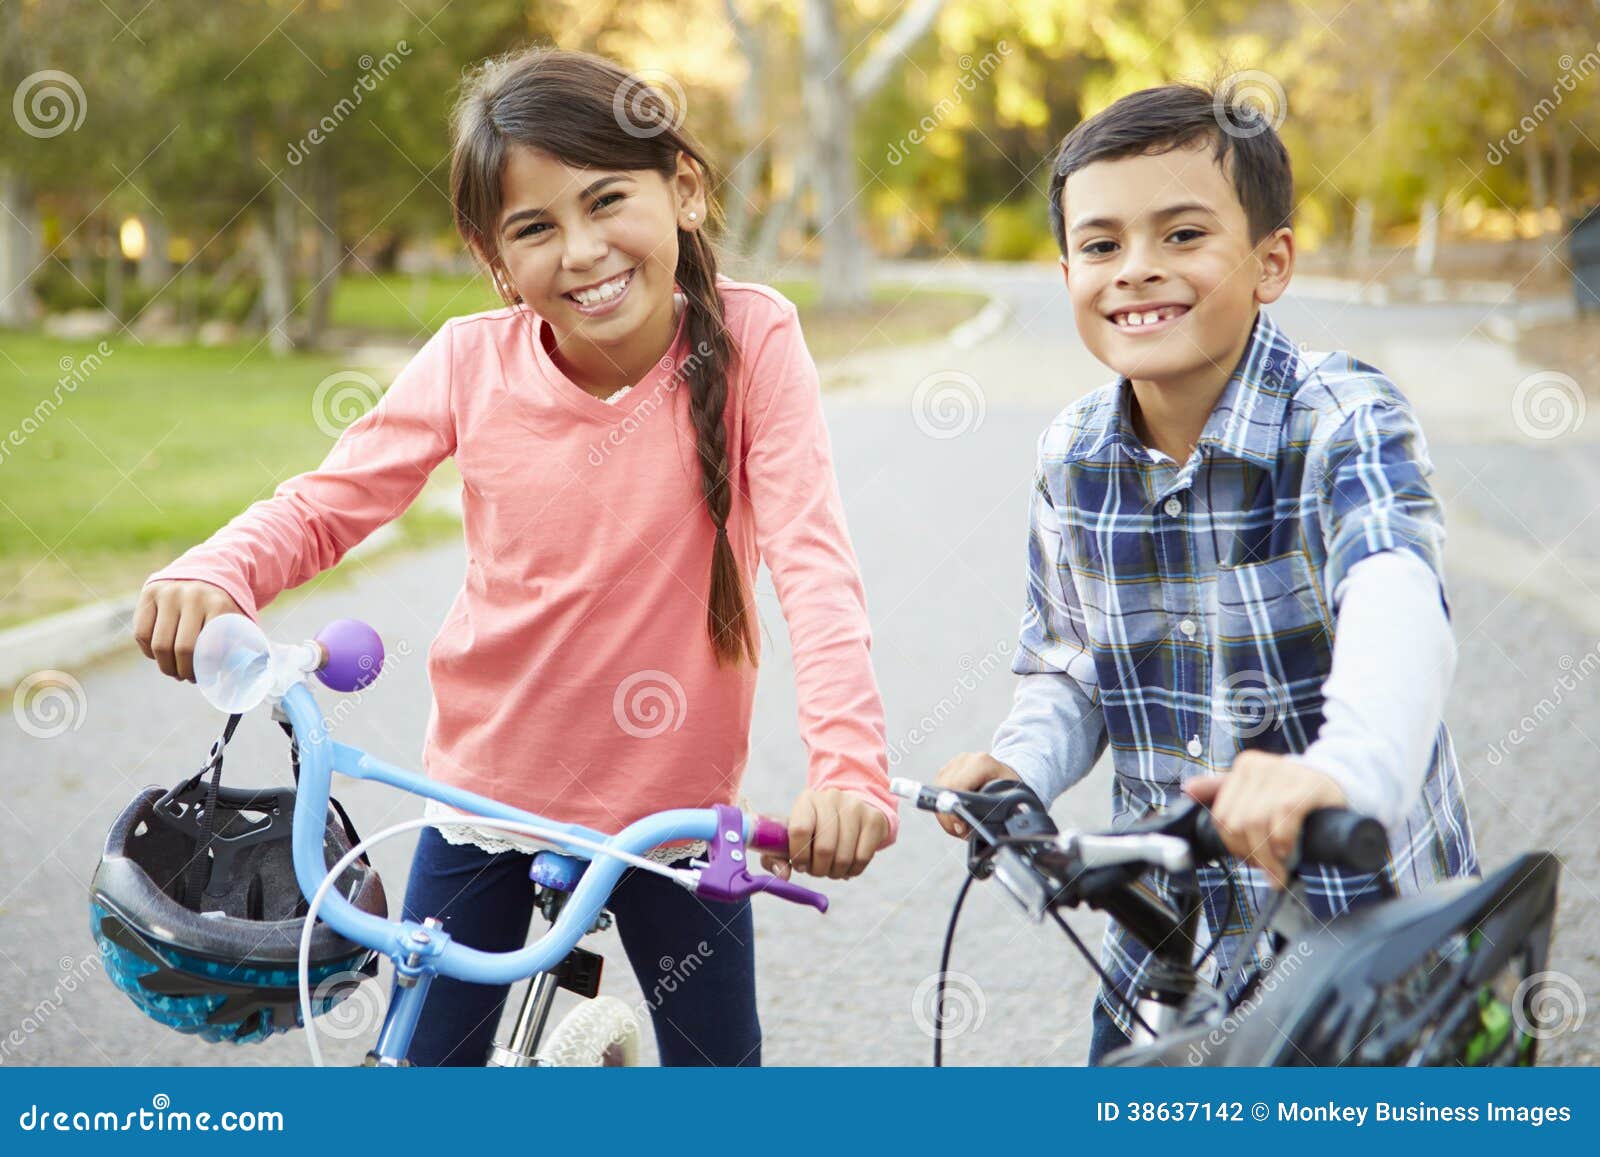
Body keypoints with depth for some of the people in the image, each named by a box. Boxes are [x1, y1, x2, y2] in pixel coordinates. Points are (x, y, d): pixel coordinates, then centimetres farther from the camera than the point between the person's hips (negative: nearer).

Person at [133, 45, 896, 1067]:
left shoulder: (749, 338, -17)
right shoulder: (472, 361, -12)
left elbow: (813, 557, -25)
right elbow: (326, 504, -4)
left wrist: (850, 759, -39)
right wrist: (213, 573, -26)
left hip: (674, 805, -1)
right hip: (488, 788, 2)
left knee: (720, 1063, 12)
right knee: (426, 1058, 12)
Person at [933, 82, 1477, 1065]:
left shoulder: (1346, 420, -16)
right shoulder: (1072, 457, -1)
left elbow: (1396, 605, -36)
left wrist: (1347, 768, -56)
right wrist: (1016, 765, -12)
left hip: (1375, 934, -4)